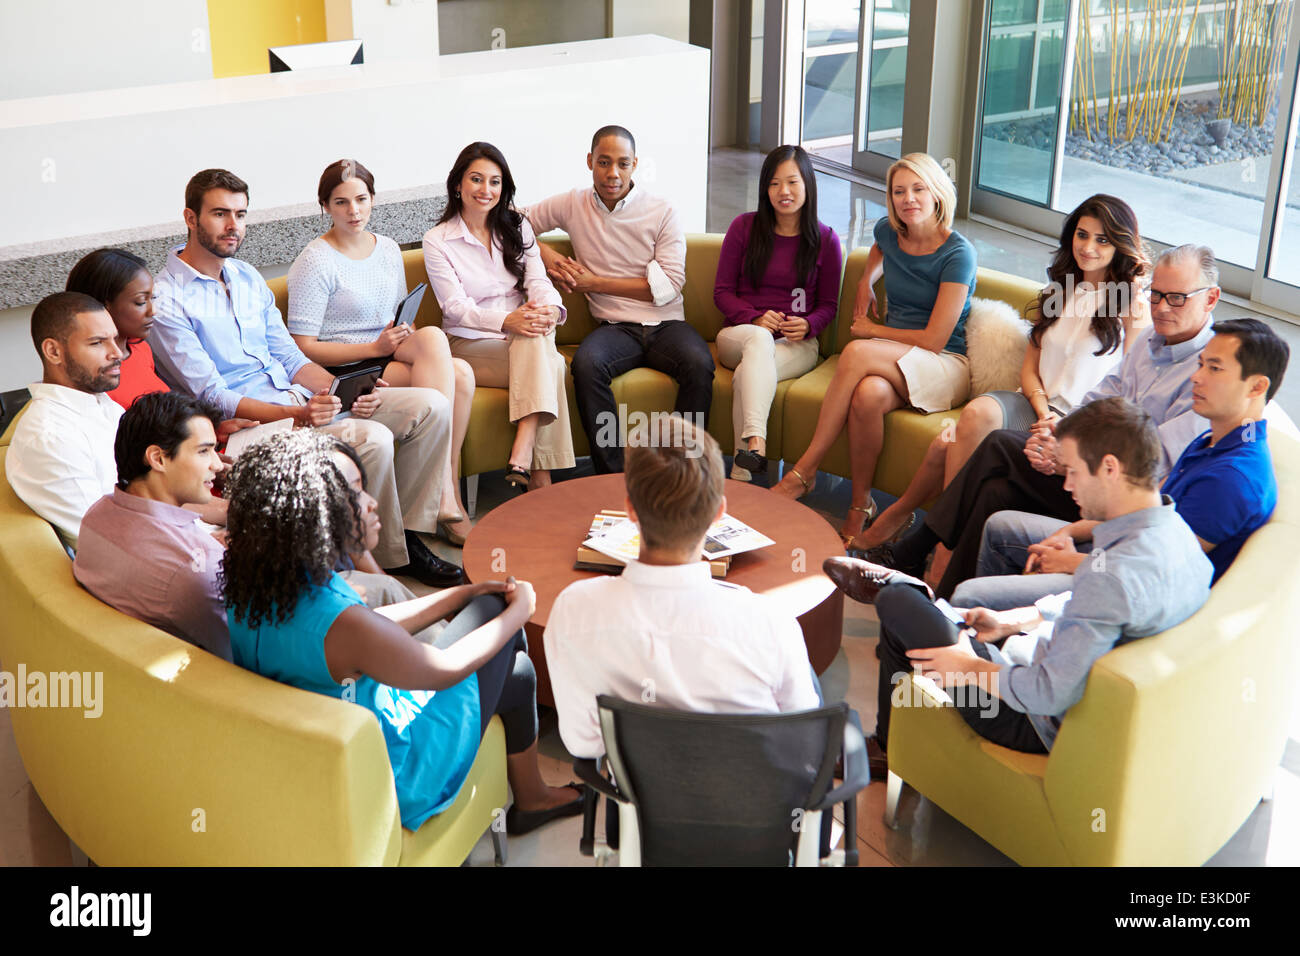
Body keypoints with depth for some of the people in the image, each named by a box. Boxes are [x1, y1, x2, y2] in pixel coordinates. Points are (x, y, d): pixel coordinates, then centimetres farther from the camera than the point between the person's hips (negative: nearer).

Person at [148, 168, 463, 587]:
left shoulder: (248, 277, 16)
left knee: (431, 406, -6)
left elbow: (291, 359, 15)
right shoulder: (165, 299, -9)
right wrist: (297, 414, -28)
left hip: (299, 398, 8)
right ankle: (390, 561, -12)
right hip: (248, 423, -8)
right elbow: (213, 398, -15)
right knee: (372, 438, -31)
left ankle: (408, 534, -1)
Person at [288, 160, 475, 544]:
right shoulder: (315, 263, -6)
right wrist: (376, 347, -18)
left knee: (462, 373, -26)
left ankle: (446, 488, -21)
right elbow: (303, 348, -10)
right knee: (435, 337, -31)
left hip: (392, 357, 6)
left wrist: (406, 334, 0)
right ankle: (447, 494, -33)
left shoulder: (388, 249, 15)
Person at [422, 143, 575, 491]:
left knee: (536, 337, -35)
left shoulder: (517, 228, 14)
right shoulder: (437, 240, 1)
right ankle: (539, 474, -36)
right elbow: (455, 307, -9)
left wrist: (549, 309, -25)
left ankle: (522, 456, -45)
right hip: (470, 345, -3)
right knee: (549, 365, -32)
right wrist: (506, 321, -28)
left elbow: (538, 281, 1)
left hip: (523, 341, 3)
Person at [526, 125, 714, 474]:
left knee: (699, 363, -34)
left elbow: (668, 285, -3)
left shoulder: (662, 212, 4)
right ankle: (613, 475, -29)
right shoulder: (572, 205, 10)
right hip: (615, 327, 1)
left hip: (666, 324, 0)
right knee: (586, 363, -34)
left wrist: (595, 282, -4)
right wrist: (547, 256, 1)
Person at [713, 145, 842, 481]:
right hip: (738, 334, 0)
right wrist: (755, 319, -14)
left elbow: (828, 304, 12)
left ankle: (740, 474, -41)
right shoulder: (744, 227, 7)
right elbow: (722, 292, 6)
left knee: (747, 375, -35)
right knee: (759, 339, -39)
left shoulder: (825, 239, 7)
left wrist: (808, 324, -12)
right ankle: (755, 443, -55)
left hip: (797, 344, 0)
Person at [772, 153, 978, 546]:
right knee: (868, 394, -36)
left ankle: (804, 470, -28)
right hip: (892, 360, 5)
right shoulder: (889, 231, 5)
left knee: (856, 353, -35)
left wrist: (871, 330, -5)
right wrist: (865, 283, 17)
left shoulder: (957, 253, -13)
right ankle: (860, 506, -25)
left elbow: (934, 339, -16)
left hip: (946, 367, -4)